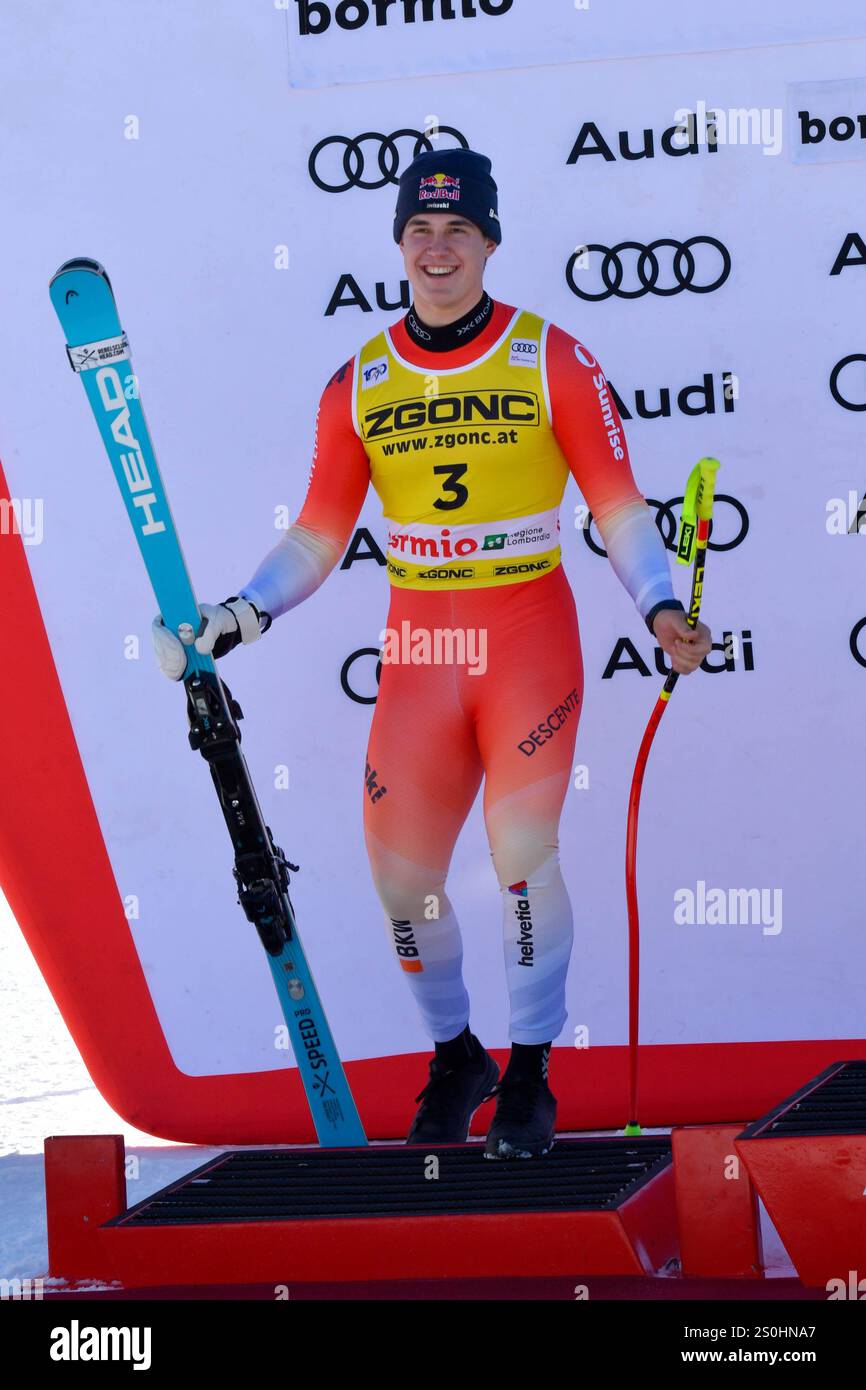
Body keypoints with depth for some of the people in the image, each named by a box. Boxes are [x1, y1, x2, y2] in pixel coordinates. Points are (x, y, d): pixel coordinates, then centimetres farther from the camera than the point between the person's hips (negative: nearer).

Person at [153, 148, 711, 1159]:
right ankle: (455, 1060, 24)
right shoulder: (360, 384, 6)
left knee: (521, 847, -18)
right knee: (400, 870, -1)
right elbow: (318, 537, 11)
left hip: (530, 638, -3)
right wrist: (241, 615, -1)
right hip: (418, 649, 3)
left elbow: (617, 506, 1)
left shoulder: (552, 361, -2)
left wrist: (659, 607, -13)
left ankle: (529, 1076, 0)